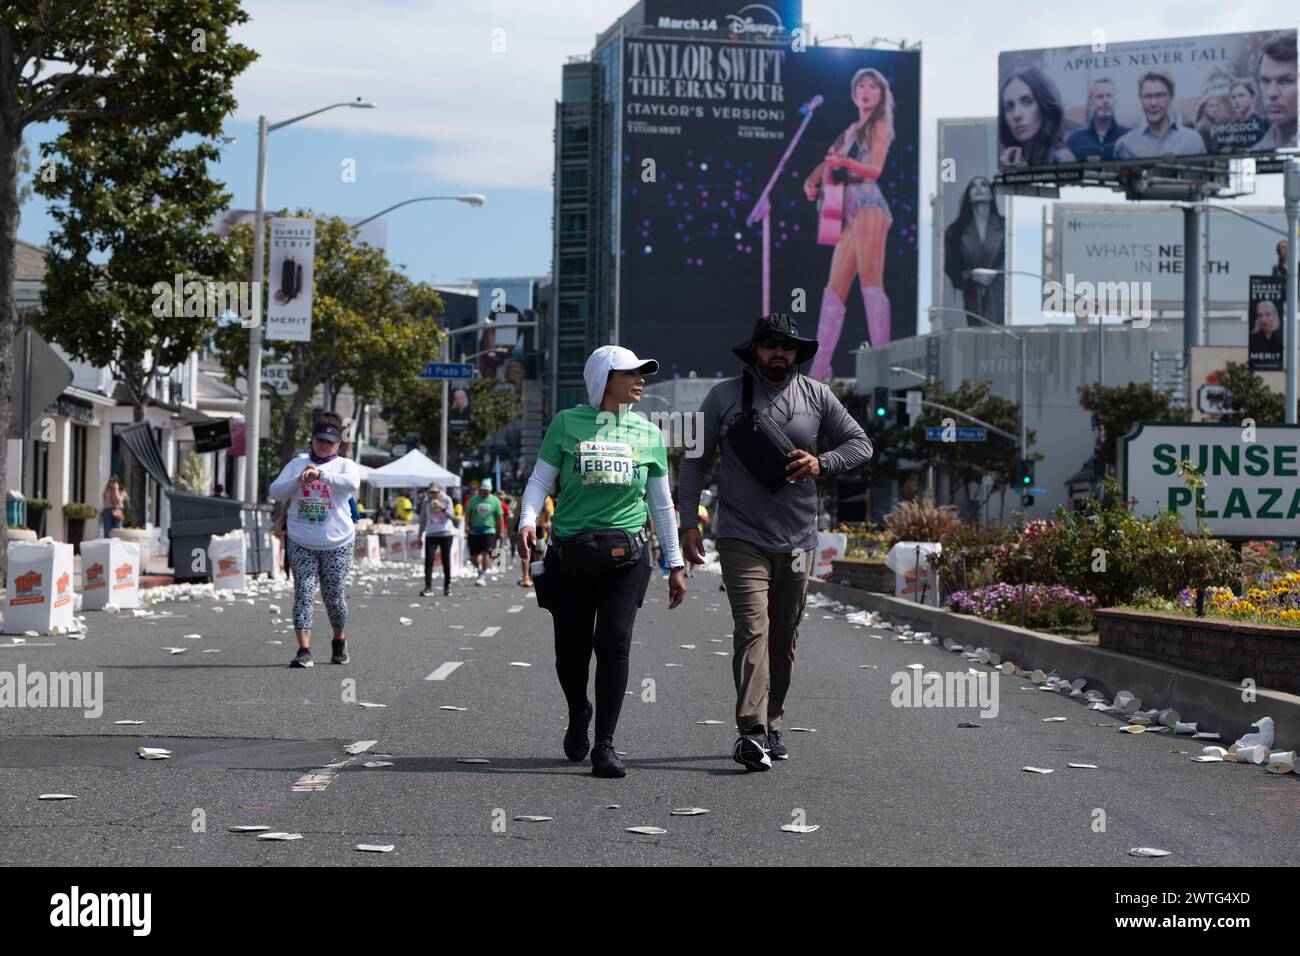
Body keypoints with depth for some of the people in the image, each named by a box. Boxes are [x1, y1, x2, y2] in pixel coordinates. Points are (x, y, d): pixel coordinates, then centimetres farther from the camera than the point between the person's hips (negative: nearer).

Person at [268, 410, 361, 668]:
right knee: (303, 594, -10)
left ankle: (339, 640, 30)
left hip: (337, 544, -1)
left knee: (334, 597, 4)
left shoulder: (345, 465, 3)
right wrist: (299, 479, -18)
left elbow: (352, 484, -21)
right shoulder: (296, 465, 11)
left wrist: (320, 474, -34)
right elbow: (276, 492, 0)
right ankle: (304, 651, -15)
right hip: (301, 544, 1)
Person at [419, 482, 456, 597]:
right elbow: (423, 520, 12)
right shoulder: (426, 502, 5)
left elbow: (452, 515, -13)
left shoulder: (446, 500, -1)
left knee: (446, 560, 2)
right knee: (428, 560, -10)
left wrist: (442, 508, -29)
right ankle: (428, 587, -11)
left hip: (446, 534, -1)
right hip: (431, 534, 1)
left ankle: (447, 586, 14)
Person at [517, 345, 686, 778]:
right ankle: (579, 714, 35)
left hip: (625, 554, 1)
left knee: (614, 644, -11)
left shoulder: (648, 434, 10)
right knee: (571, 648, 4)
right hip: (570, 555, -1)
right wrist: (527, 522, -16)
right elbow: (539, 481, 3)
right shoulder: (567, 423, 3)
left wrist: (675, 565, 15)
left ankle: (605, 745, -5)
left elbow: (662, 503, 15)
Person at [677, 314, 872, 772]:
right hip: (742, 539, -4)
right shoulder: (725, 396, -1)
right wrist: (689, 522, -3)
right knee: (753, 629, -18)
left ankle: (771, 726, 24)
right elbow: (694, 460, 5)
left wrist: (820, 463, -12)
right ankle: (751, 732, -27)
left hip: (797, 540, 4)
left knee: (784, 640, 11)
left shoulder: (816, 396, 4)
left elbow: (860, 443, 8)